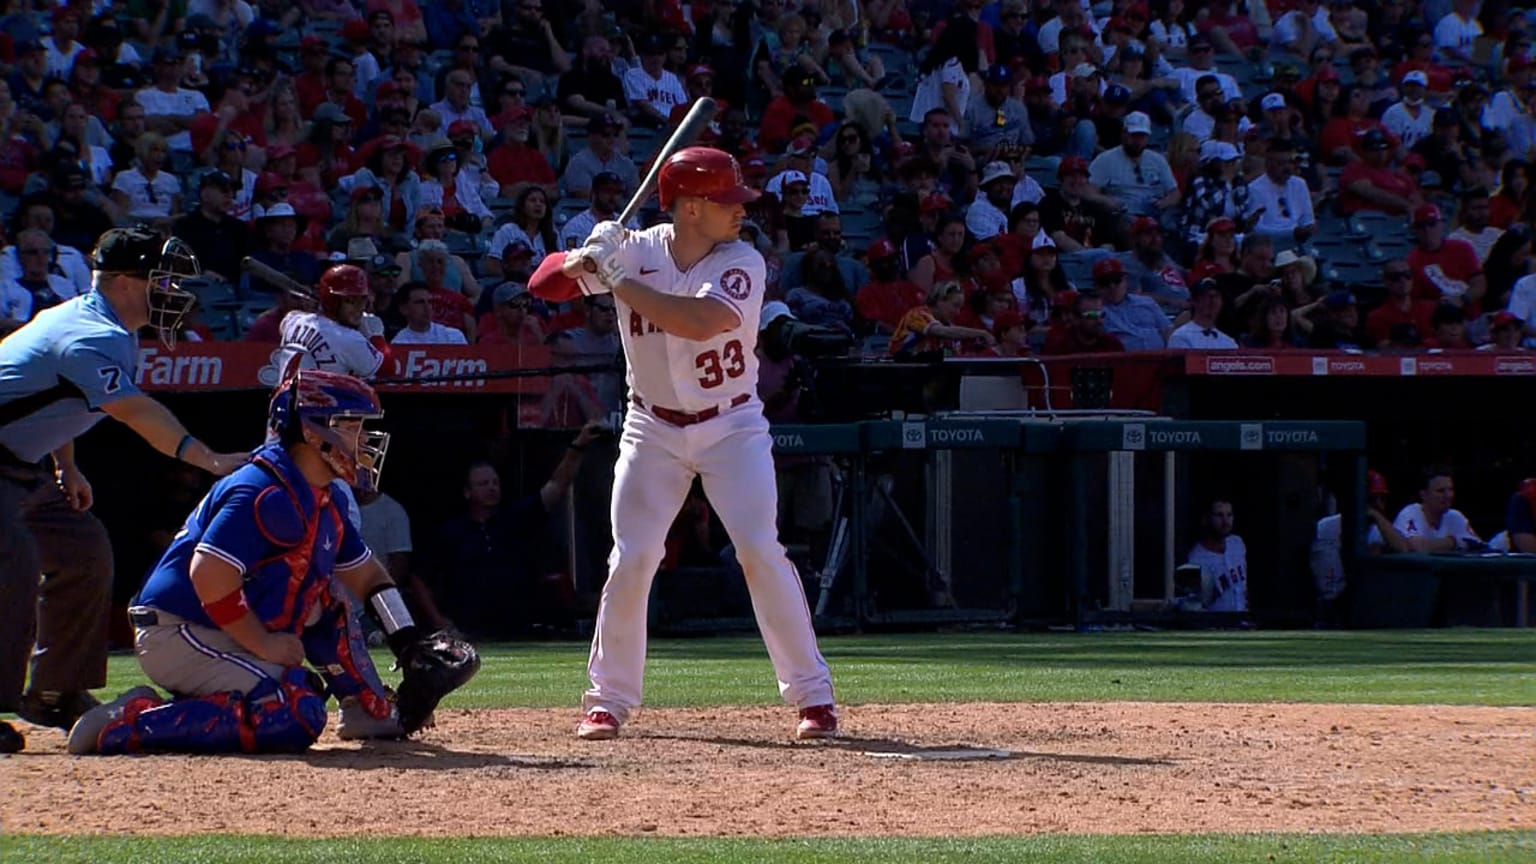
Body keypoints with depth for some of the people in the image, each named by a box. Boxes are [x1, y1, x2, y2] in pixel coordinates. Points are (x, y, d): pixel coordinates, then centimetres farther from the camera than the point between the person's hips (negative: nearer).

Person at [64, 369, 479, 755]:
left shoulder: (322, 502, 12)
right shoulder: (263, 493, -19)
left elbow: (367, 576, 21)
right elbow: (208, 575, -28)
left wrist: (413, 646, 10)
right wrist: (264, 645, -21)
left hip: (231, 637, 10)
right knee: (296, 719, -25)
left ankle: (376, 711, 17)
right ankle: (130, 723, -24)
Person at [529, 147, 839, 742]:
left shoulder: (743, 264, -14)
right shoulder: (636, 251, -8)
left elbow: (703, 321, -32)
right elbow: (545, 285, -7)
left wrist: (618, 281, -30)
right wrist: (583, 261, -30)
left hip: (732, 426, -1)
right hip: (653, 430, 1)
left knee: (761, 553, -11)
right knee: (631, 559, -5)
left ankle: (813, 694, -2)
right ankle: (609, 700, 8)